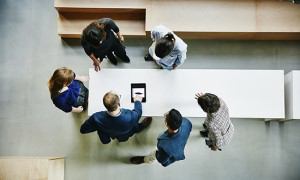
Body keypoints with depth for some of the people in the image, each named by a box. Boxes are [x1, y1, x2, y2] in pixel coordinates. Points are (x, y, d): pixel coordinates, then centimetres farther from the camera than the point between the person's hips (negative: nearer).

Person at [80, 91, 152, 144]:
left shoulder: (97, 118, -42)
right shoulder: (130, 116, -45)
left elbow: (83, 130, -22)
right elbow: (138, 111, -18)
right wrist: (137, 101, 3)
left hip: (106, 137, 1)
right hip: (125, 136, -1)